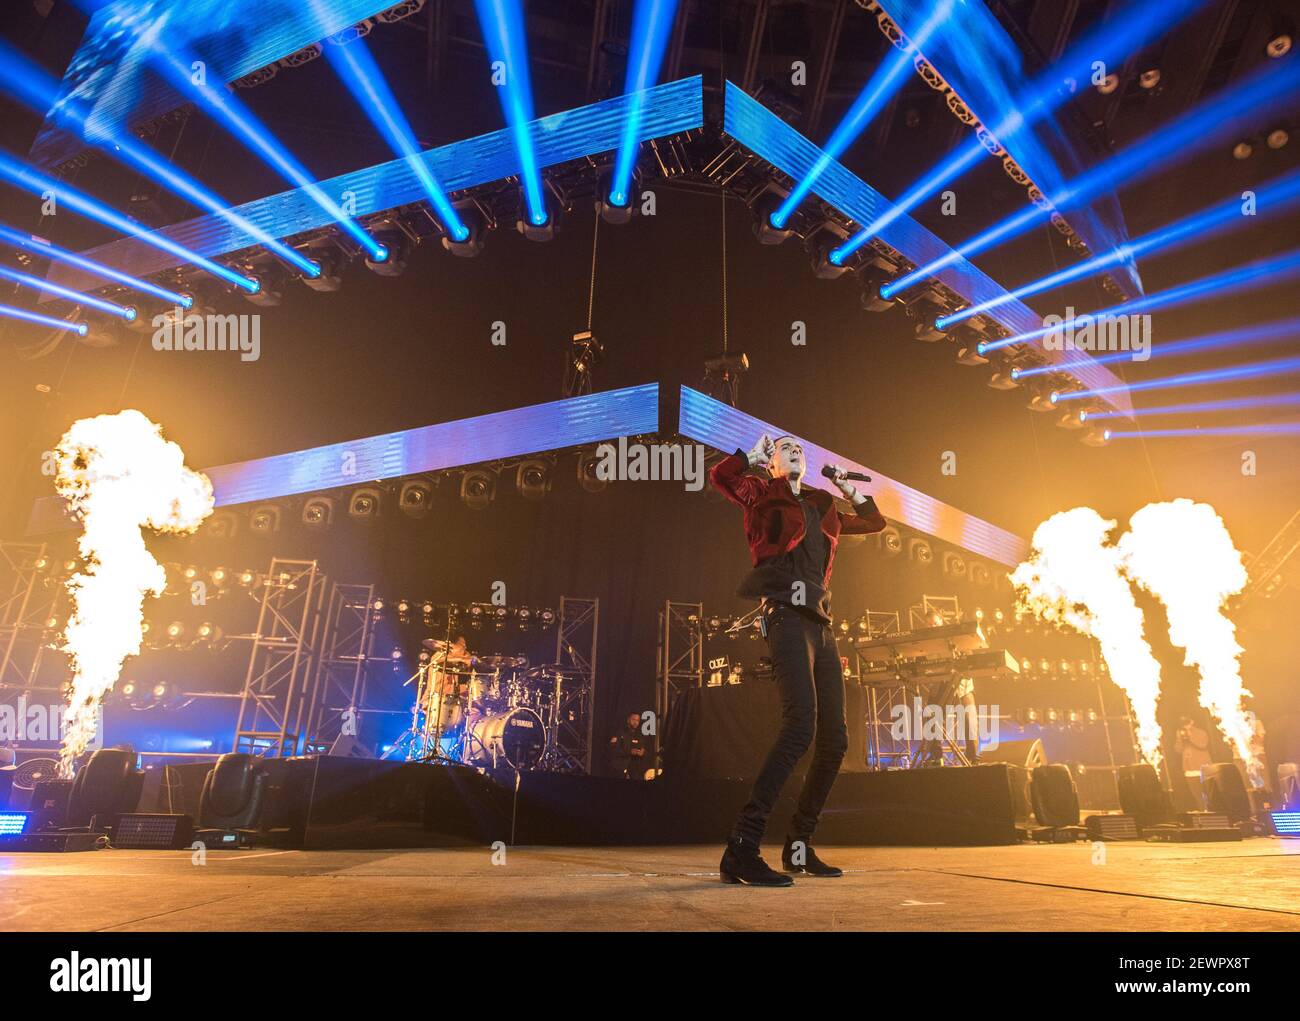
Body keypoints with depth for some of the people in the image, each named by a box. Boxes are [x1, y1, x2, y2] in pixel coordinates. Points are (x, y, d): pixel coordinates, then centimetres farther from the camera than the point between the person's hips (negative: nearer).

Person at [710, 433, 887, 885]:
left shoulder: (821, 507, 24)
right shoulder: (764, 496, 7)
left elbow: (875, 522, 35)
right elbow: (720, 475, -13)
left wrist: (847, 486, 22)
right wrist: (756, 452, 0)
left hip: (820, 624, 8)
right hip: (787, 616, -8)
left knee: (834, 739, 8)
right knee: (800, 725, -25)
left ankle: (798, 847, 20)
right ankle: (741, 849, -23)